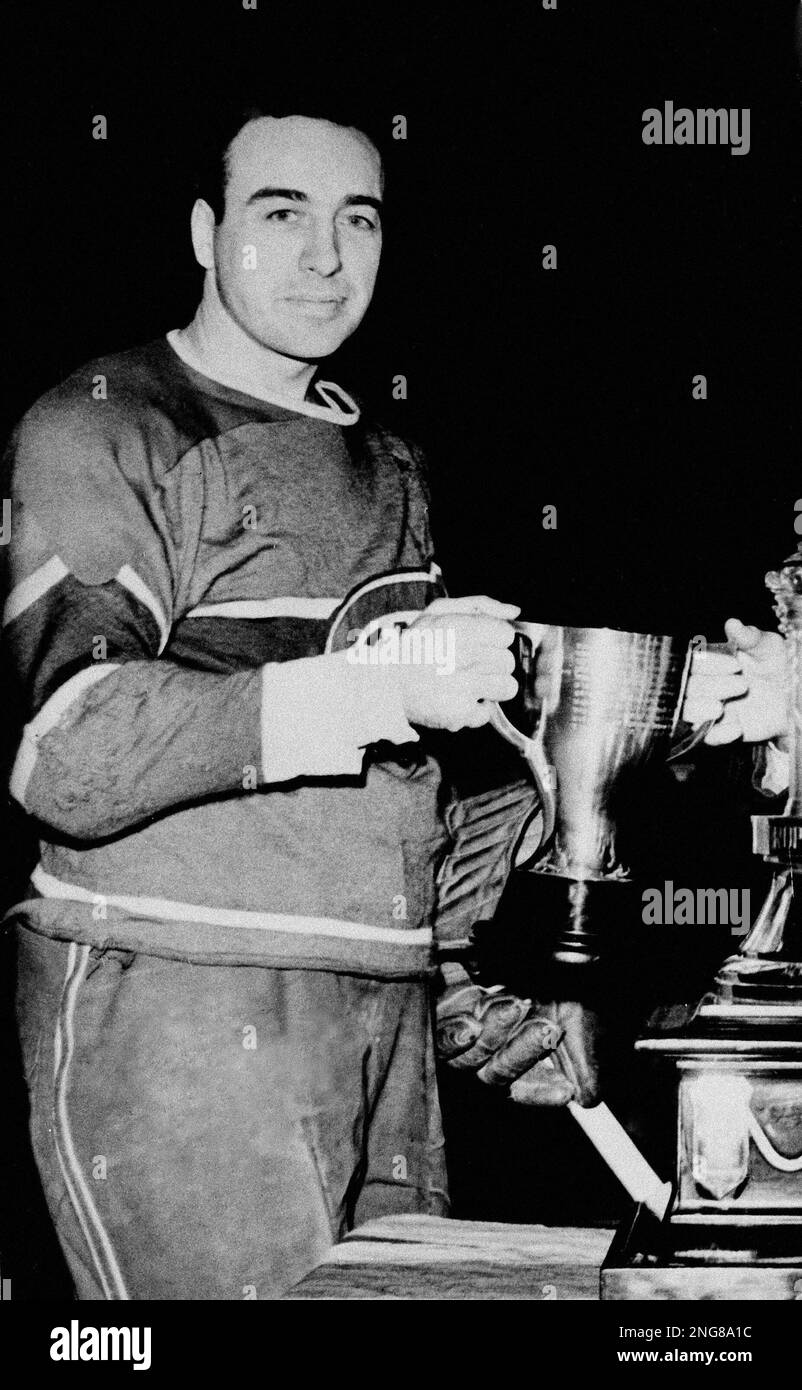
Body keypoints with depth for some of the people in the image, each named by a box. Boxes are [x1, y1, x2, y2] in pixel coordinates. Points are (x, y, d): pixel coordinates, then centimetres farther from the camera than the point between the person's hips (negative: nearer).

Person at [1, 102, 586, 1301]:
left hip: (382, 1018, 7)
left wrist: (468, 992, 18)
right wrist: (367, 689, -26)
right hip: (173, 1012, -6)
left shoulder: (386, 464, 19)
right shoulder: (103, 430, -3)